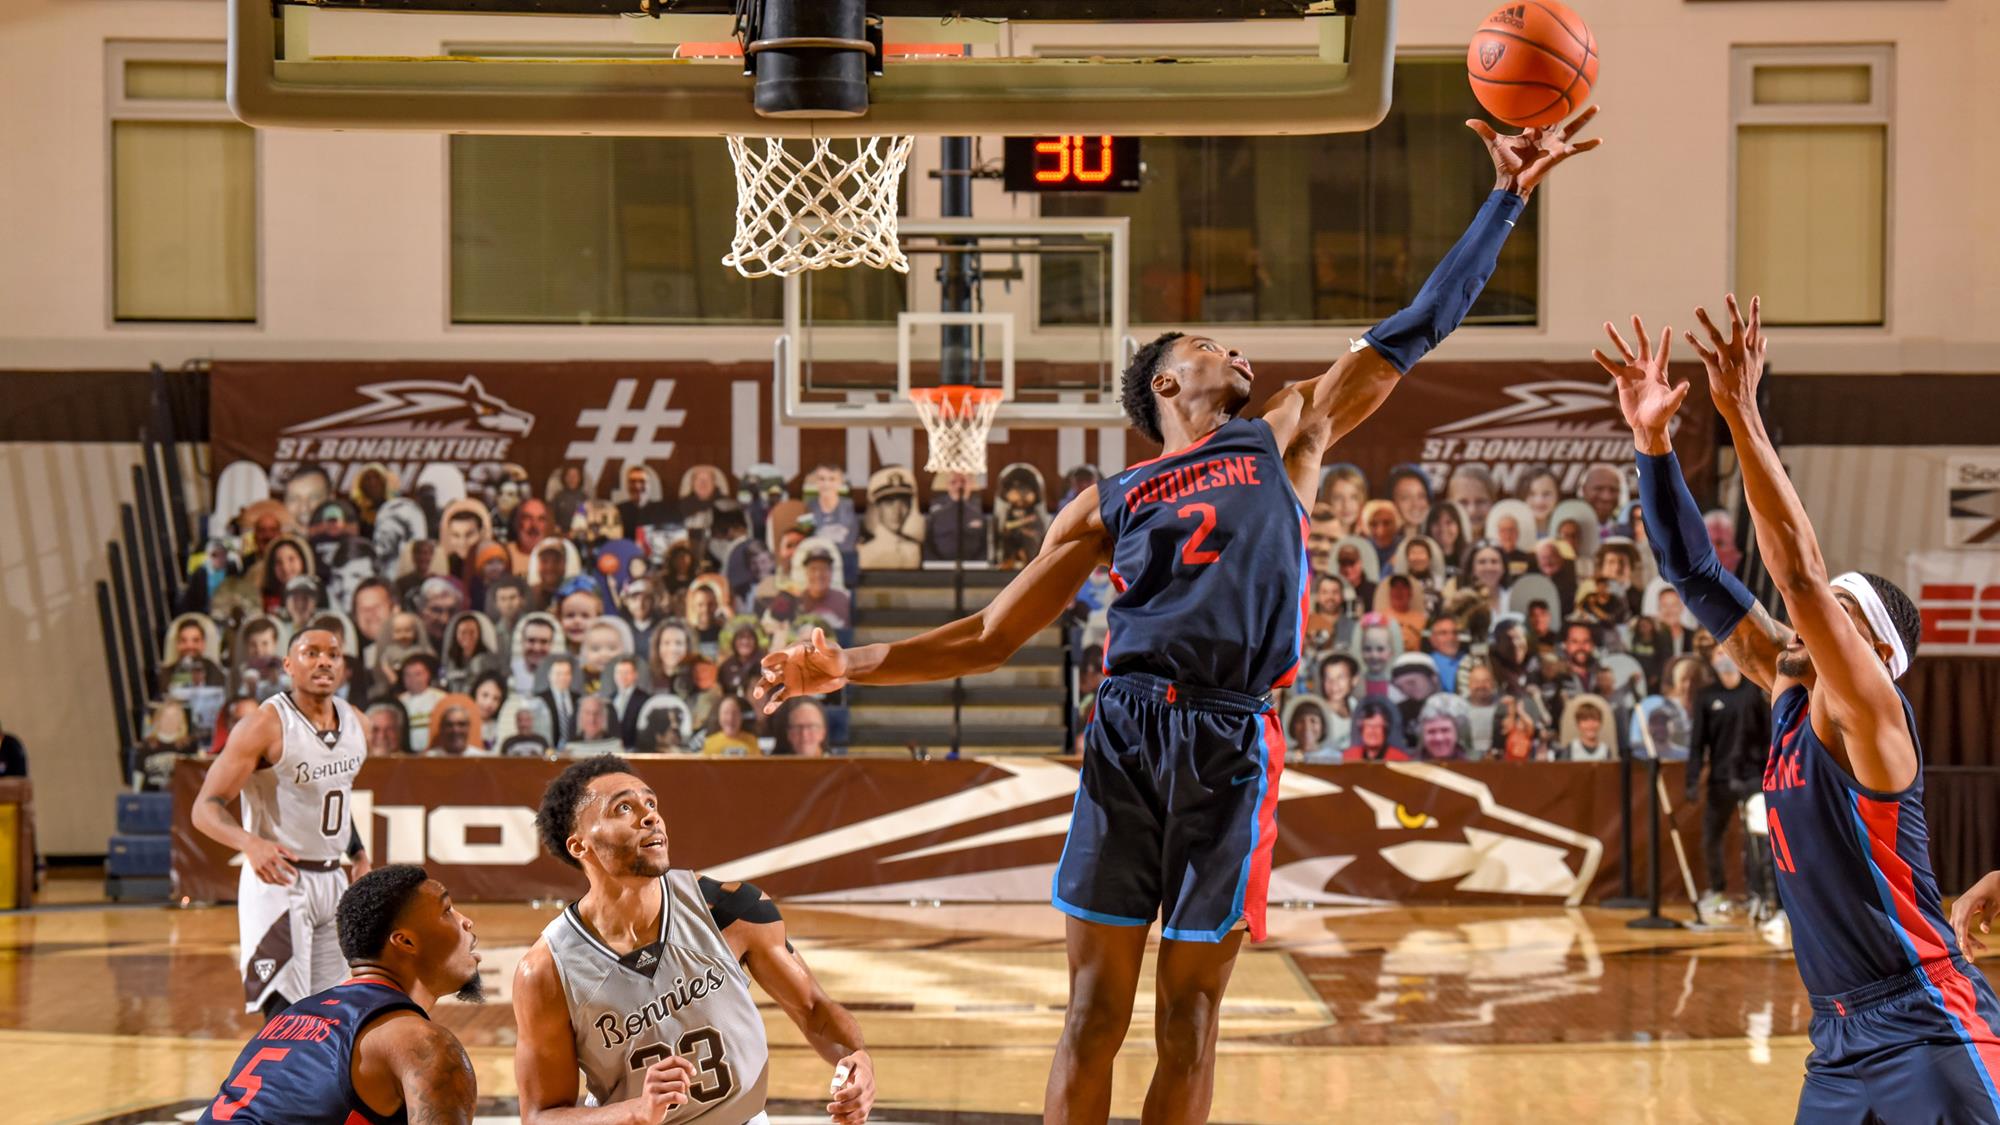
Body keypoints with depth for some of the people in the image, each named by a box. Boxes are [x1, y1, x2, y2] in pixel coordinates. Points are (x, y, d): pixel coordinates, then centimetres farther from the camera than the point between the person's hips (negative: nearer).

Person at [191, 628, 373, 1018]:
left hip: (333, 882, 7)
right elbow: (205, 808, -19)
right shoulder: (266, 726, -16)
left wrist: (359, 853, 12)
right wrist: (250, 843, -38)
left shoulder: (356, 724, 6)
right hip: (278, 880, -7)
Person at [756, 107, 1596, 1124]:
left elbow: (1413, 331, 18)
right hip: (1127, 734, 0)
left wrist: (1507, 197, 15)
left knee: (1188, 1019, 3)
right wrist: (847, 668, 9)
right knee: (1094, 1012, -1)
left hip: (1233, 746, 0)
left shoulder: (1285, 438, 19)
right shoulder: (1108, 505, 18)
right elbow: (988, 640, 19)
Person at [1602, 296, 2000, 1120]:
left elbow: (1799, 573, -24)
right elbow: (1696, 574, 9)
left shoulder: (1871, 715, -10)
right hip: (1841, 1041, 8)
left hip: (1928, 1034, -8)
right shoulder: (1790, 698, 10)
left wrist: (1741, 414, -28)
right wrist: (1652, 442, 0)